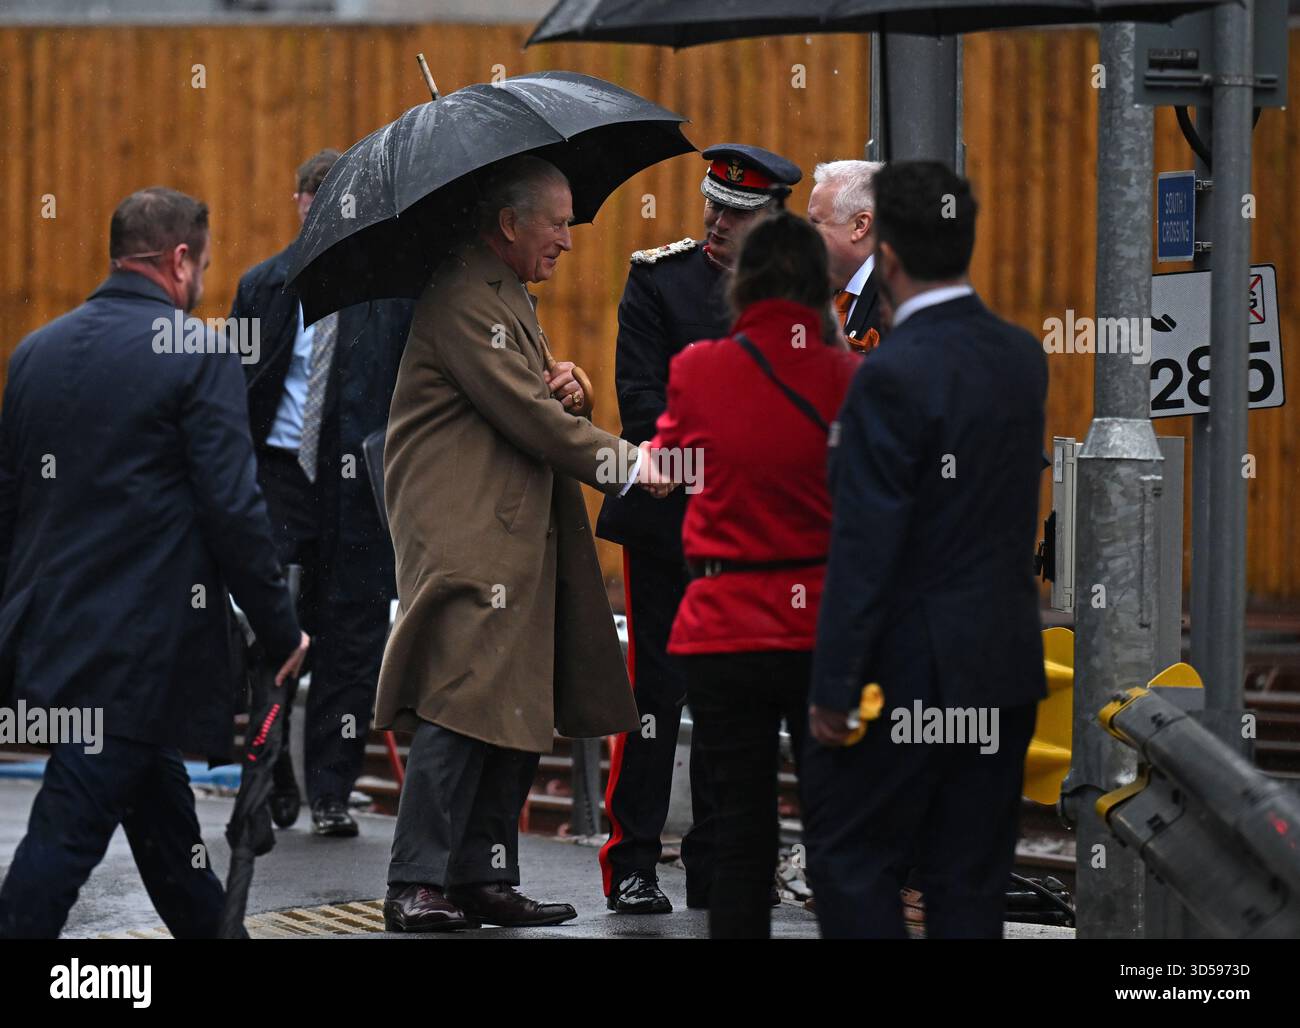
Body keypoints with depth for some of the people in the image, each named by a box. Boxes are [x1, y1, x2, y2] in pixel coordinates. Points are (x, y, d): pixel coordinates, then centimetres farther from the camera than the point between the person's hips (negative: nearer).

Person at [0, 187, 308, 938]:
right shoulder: (199, 355, -10)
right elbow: (234, 509, -14)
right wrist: (282, 630, -4)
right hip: (141, 644, -7)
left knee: (161, 808, 21)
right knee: (71, 828, -7)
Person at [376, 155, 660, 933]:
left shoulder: (512, 297, 22)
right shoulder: (462, 298, -12)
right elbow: (522, 414, -17)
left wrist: (564, 388, 5)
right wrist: (623, 463, -12)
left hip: (521, 533, 10)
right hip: (465, 533, -10)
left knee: (522, 712, 7)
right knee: (462, 705, -13)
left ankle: (484, 877, 11)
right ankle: (417, 887, -11)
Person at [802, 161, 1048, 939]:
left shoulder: (894, 376, -18)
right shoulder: (1024, 358, 5)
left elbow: (865, 548, -19)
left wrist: (834, 691, -14)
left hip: (913, 671, -7)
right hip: (1005, 670, 7)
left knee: (848, 853, 5)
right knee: (970, 879, 11)